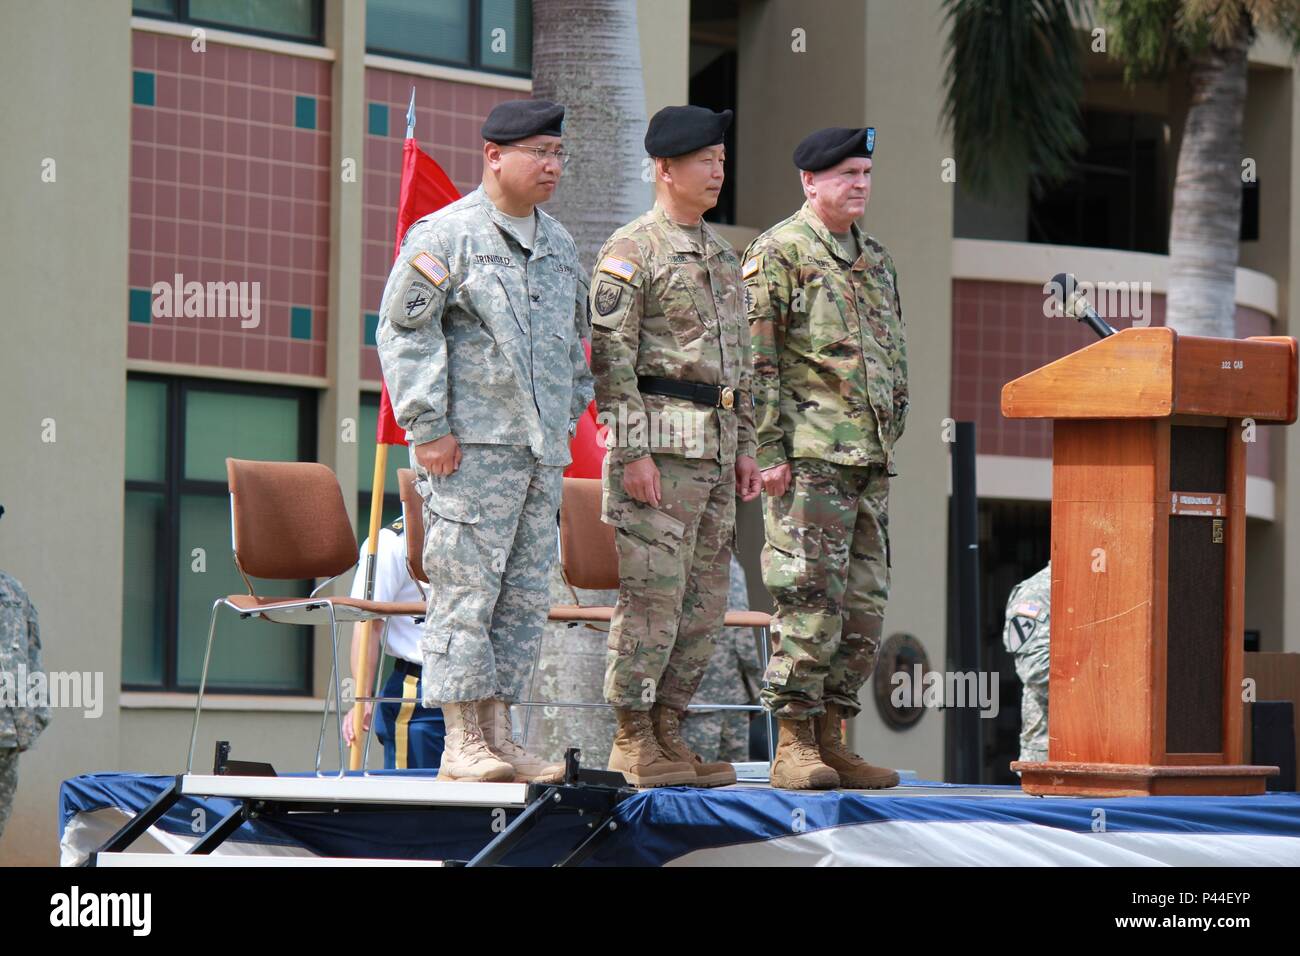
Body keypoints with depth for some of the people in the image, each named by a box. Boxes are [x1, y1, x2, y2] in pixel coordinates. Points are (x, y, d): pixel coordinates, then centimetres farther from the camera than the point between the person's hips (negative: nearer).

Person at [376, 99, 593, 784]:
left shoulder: (559, 246, 19)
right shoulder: (445, 235, -4)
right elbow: (404, 332, -8)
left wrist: (565, 421, 19)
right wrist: (429, 429, -13)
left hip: (541, 451, 7)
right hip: (471, 446, -7)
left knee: (524, 597, 7)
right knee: (465, 591, -7)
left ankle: (498, 735, 11)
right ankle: (462, 742, -6)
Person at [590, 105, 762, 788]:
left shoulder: (722, 255, 19)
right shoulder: (630, 251, -6)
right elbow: (611, 359, -12)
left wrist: (744, 446, 17)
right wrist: (632, 450, -18)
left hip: (716, 445, 8)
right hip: (660, 441, -8)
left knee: (705, 599, 8)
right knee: (653, 591, -8)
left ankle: (668, 732, 14)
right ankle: (631, 742, -2)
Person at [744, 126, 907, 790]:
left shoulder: (876, 261, 20)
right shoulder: (778, 252, -3)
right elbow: (756, 359, -8)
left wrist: (889, 442, 17)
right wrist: (770, 451, -14)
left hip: (870, 462, 8)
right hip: (808, 460, -8)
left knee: (864, 609, 6)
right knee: (810, 602, -10)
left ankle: (830, 739, 12)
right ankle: (794, 746, -6)